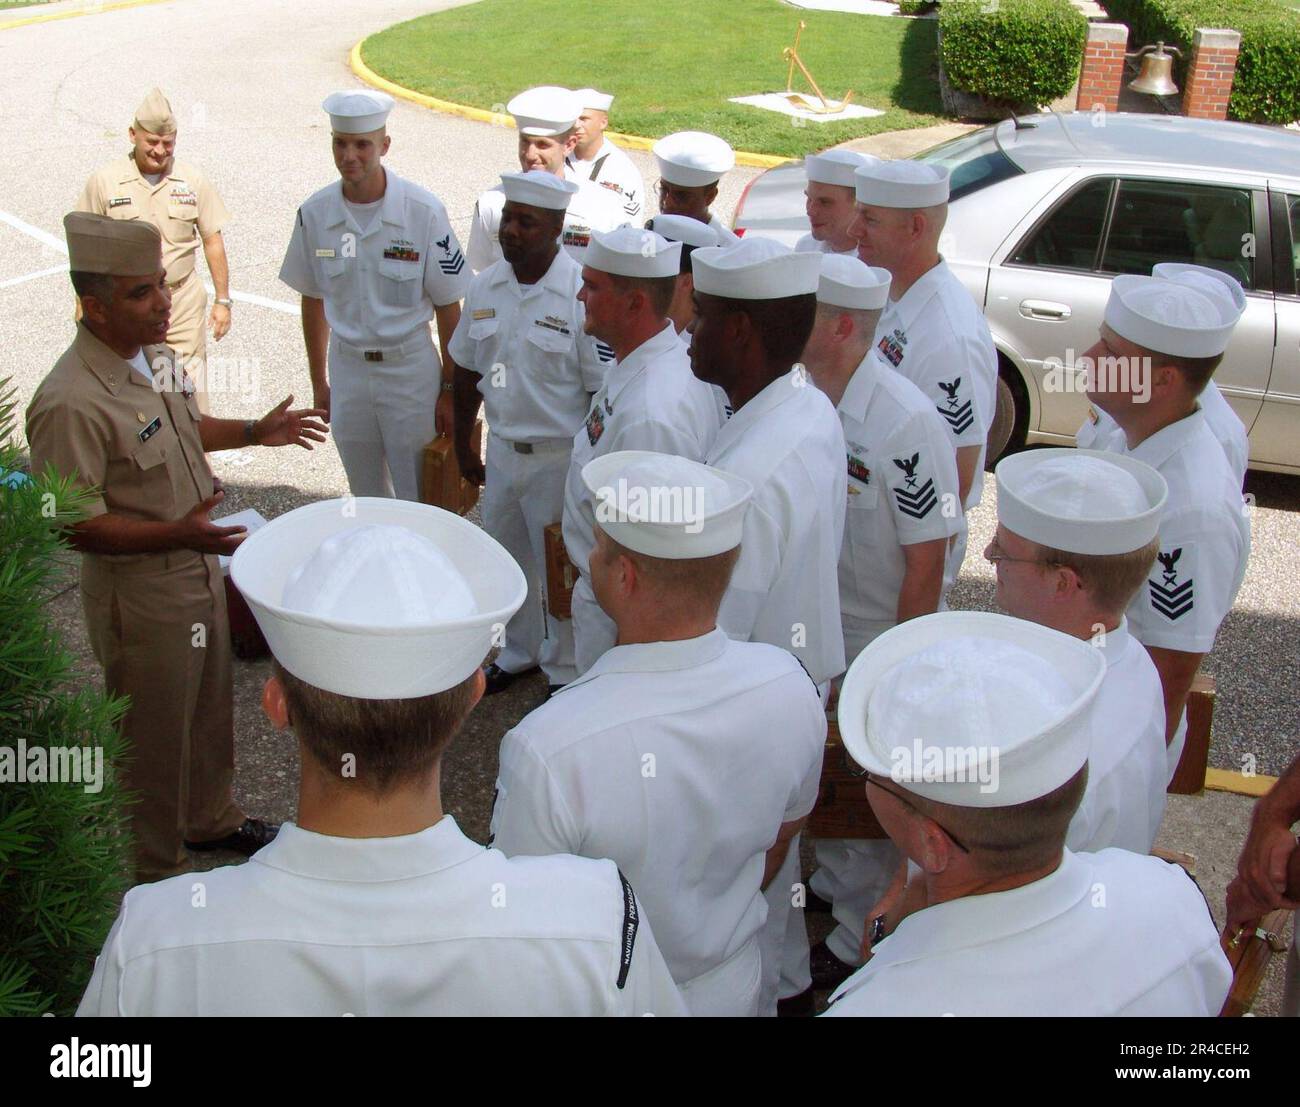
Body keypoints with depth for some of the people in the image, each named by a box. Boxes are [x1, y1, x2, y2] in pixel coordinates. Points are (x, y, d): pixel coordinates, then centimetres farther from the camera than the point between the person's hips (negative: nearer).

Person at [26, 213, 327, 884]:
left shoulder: (155, 355, -1)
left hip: (200, 568, 9)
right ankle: (158, 877, 32)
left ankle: (210, 818, 50)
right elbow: (74, 526, -27)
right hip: (141, 595, -8)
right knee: (156, 735, 10)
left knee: (210, 710, 26)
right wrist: (176, 534, -35)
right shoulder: (71, 404, -30)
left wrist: (254, 432, 12)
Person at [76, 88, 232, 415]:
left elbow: (212, 241, 7)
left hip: (184, 303, 1)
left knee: (190, 388, 2)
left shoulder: (192, 181, 1)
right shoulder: (104, 181, -3)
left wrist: (222, 300, 5)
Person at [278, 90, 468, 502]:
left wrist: (450, 390, -6)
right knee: (365, 499, 16)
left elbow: (448, 308, -8)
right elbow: (314, 300, 8)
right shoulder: (315, 213, -4)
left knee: (419, 500, 3)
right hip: (346, 367, 3)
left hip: (410, 365, -3)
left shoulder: (423, 211, -14)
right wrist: (318, 382, 11)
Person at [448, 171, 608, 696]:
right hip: (501, 450, 6)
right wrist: (463, 444, 15)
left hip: (560, 456, -6)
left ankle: (565, 670, 29)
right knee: (508, 559, 21)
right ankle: (521, 649, 44)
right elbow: (467, 370, 11)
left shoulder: (583, 294, -19)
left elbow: (603, 391, -15)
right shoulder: (485, 287, -1)